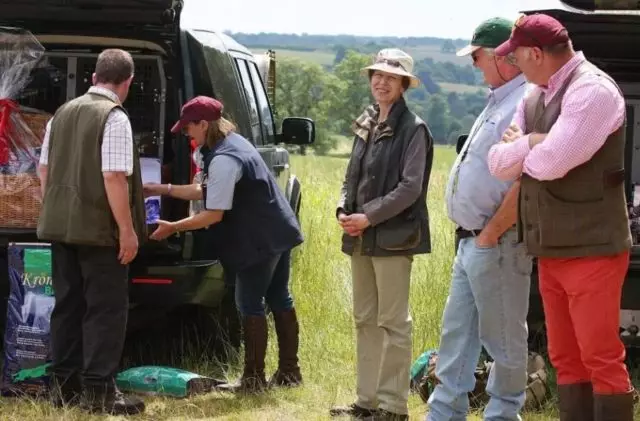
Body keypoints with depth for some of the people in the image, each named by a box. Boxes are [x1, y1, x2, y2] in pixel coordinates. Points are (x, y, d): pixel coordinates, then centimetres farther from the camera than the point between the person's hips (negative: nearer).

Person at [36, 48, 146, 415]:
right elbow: (114, 178, -19)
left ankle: (63, 386, 18)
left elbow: (45, 169, 14)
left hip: (60, 224, 7)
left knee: (67, 305, 13)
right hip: (99, 229, -7)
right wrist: (127, 229, -15)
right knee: (106, 309, -1)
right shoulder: (115, 118, -14)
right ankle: (99, 391, -2)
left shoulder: (63, 113, 10)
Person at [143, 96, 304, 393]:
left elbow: (214, 214, -21)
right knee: (279, 300, 15)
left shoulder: (223, 160, -22)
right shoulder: (234, 143, 11)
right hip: (279, 233, 10)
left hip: (260, 242, -10)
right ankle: (289, 371, 23)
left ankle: (253, 378, 2)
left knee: (250, 304, -2)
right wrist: (164, 189, 20)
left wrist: (173, 228, -13)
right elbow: (206, 192, 19)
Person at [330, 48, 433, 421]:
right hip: (361, 237, 8)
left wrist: (369, 217, -17)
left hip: (392, 236, -7)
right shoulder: (366, 125, 14)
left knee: (393, 322, -3)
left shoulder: (413, 128, -7)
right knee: (365, 320, 12)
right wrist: (344, 211, 0)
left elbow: (410, 187, -14)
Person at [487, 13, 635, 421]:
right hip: (551, 250, 9)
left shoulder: (592, 89, -14)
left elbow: (552, 161, -23)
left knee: (601, 357, -6)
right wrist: (532, 143, -11)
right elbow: (498, 163, 7)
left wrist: (520, 149, -2)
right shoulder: (534, 100, 13)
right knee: (566, 358, 12)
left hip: (591, 248, -9)